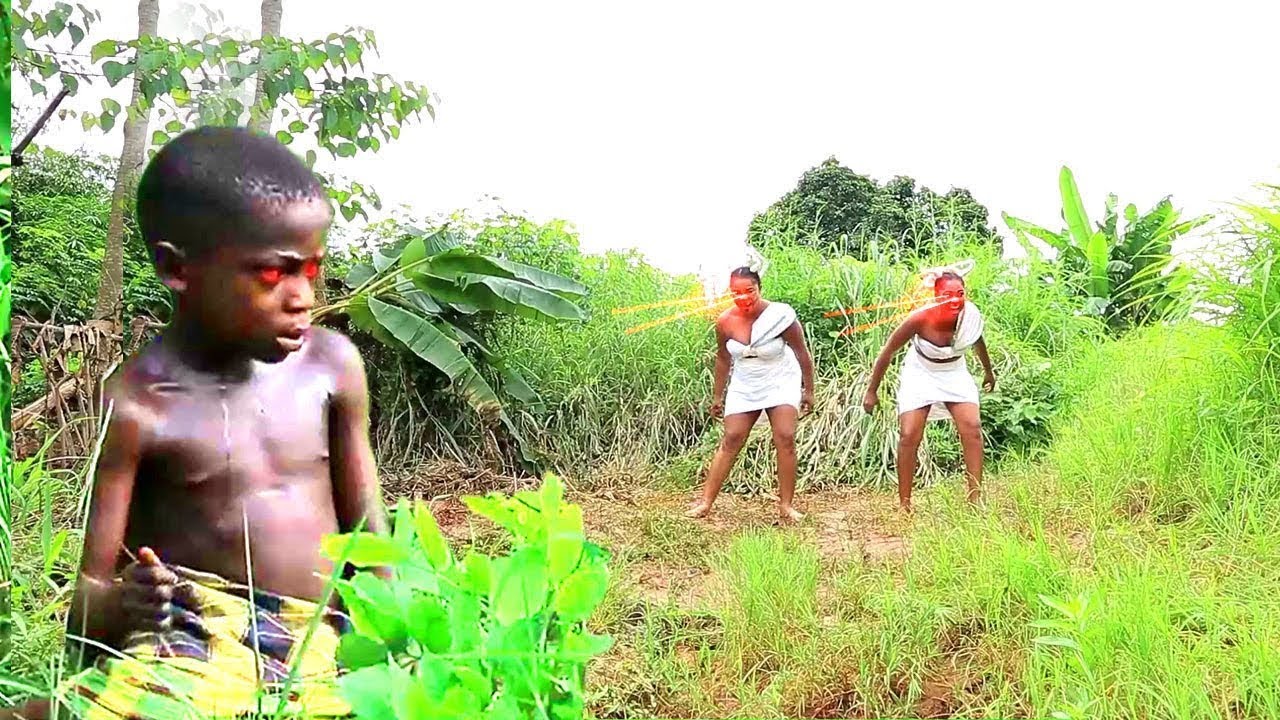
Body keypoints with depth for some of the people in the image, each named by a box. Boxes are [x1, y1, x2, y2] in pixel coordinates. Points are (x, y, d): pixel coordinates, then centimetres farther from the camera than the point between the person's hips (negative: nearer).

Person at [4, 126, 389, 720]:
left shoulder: (331, 364, 1)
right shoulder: (137, 404, -7)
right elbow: (87, 601, -3)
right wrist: (121, 605, -25)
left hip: (322, 655, 4)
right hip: (191, 645, -3)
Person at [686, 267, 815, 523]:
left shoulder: (780, 316, -22)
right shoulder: (725, 322, -14)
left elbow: (802, 354, -10)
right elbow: (723, 358, 3)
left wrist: (809, 391, -4)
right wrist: (717, 395, 8)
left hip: (781, 384, -2)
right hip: (744, 387, 2)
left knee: (785, 438, -14)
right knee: (731, 440, -2)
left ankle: (786, 505, -4)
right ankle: (705, 502, 1)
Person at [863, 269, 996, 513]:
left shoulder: (971, 316, -21)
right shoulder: (919, 319, -30)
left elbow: (978, 342, 5)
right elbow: (887, 353, -17)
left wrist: (988, 371, 20)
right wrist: (872, 391, -11)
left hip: (955, 375, 3)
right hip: (920, 375, -3)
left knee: (972, 428, -13)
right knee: (909, 436, -10)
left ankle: (975, 500, -6)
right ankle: (904, 506, 2)